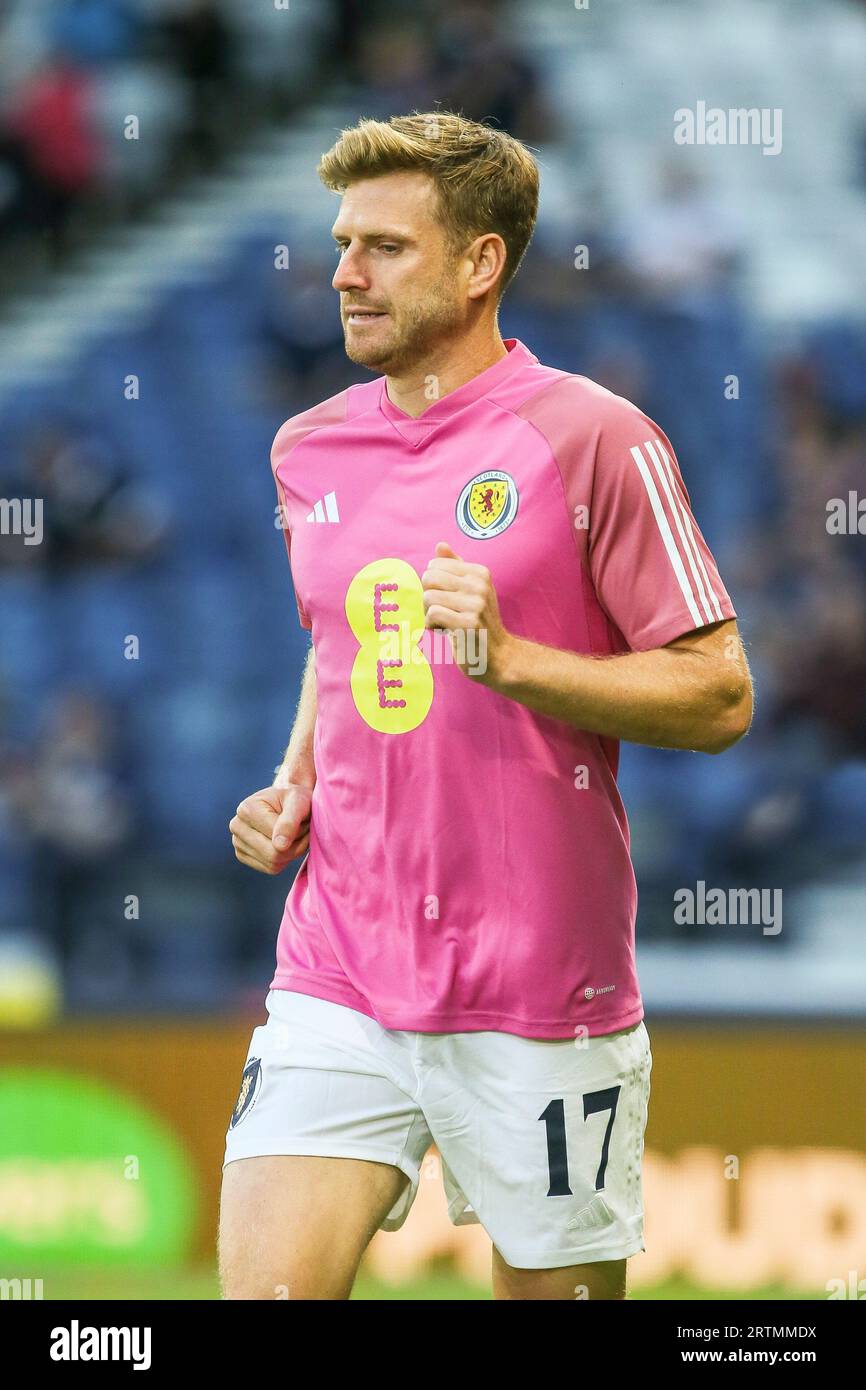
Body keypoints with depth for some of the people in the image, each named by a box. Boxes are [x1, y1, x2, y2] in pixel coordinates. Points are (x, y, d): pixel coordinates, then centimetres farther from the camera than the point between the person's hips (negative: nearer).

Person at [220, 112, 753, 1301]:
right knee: (262, 1286, -10)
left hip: (539, 1000, -4)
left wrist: (509, 658, -19)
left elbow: (719, 697, -8)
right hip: (334, 977, 4)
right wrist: (292, 790, 10)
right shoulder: (309, 452, 11)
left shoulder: (593, 439, -7)